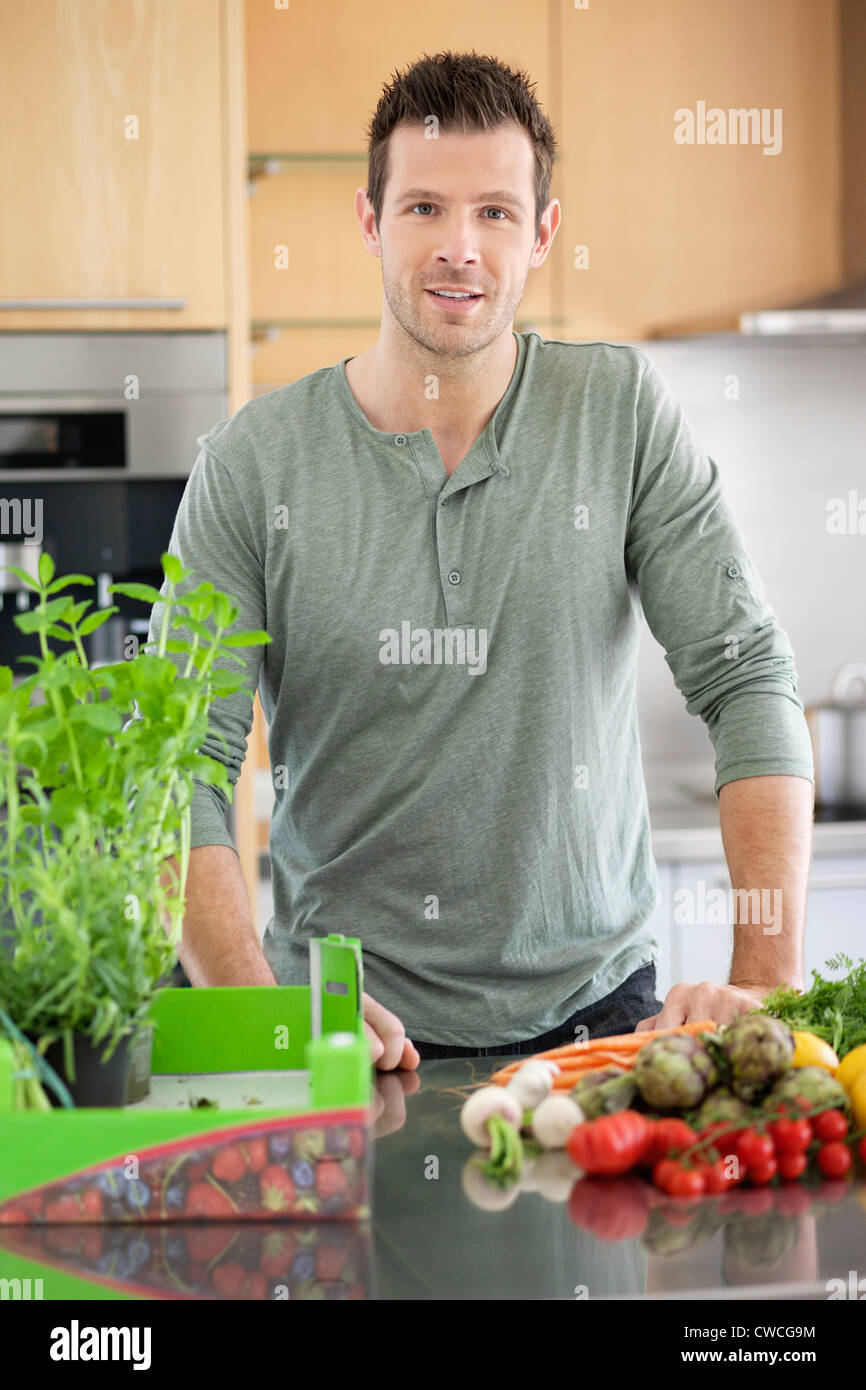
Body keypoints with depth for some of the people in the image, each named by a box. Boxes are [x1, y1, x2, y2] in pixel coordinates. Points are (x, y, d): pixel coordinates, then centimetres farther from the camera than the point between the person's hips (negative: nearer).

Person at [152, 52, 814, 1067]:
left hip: (594, 1008, 1)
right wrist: (269, 1018, -21)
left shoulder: (622, 412, 2)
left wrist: (767, 983, -14)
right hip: (347, 1016, 0)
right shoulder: (253, 462, -2)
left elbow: (748, 679, -3)